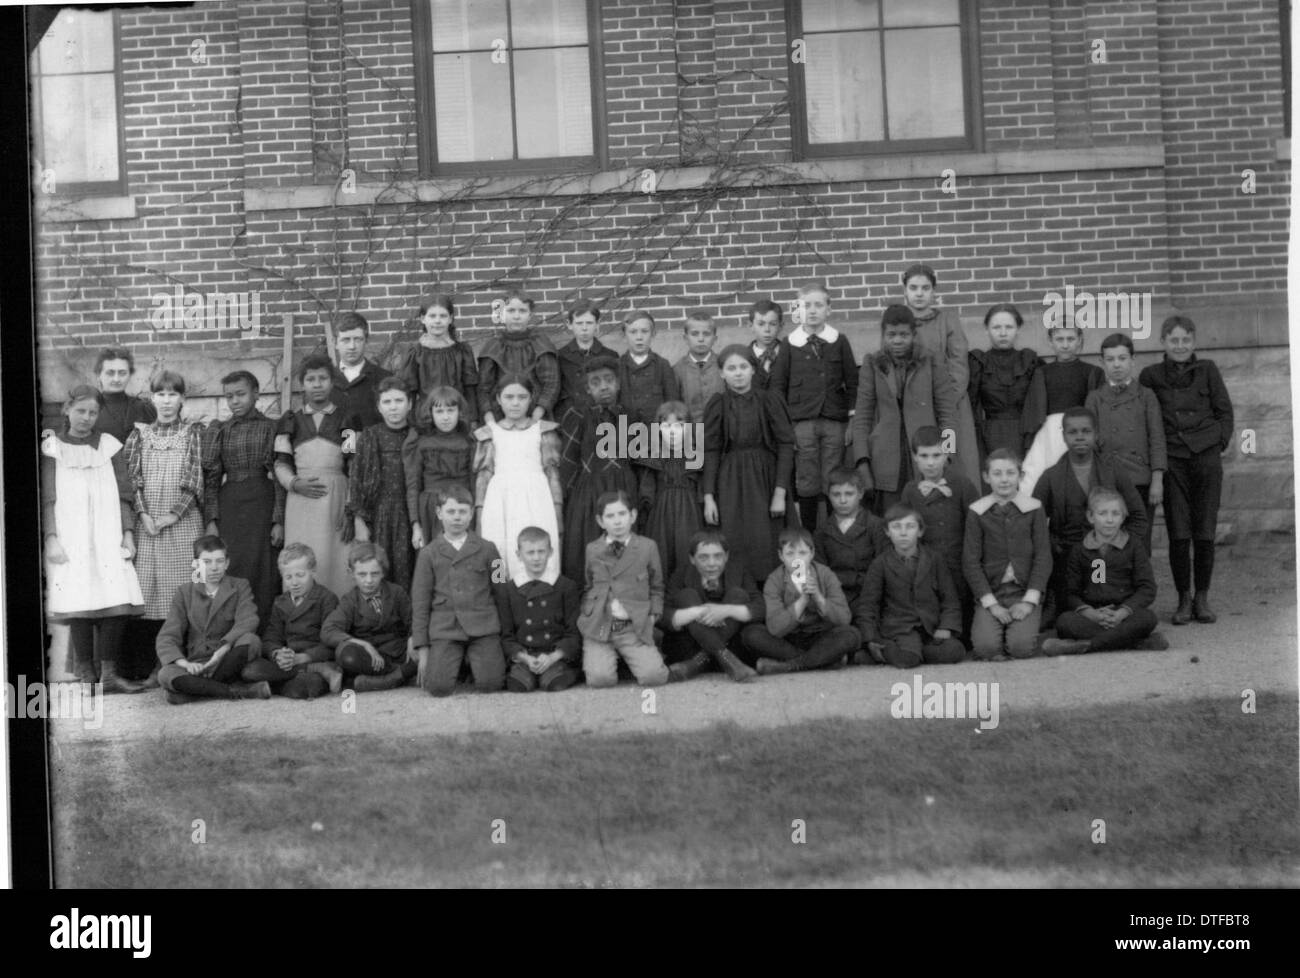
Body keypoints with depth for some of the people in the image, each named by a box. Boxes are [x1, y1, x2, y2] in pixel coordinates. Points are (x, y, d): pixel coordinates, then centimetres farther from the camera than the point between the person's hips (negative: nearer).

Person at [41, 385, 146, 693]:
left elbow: (123, 495, 10)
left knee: (117, 602, -10)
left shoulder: (109, 446, 11)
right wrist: (51, 539, -6)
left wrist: (128, 534, 3)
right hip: (70, 540, -1)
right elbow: (47, 499, 3)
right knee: (79, 604, -6)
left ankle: (109, 673, -5)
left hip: (108, 538, 2)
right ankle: (86, 675, -1)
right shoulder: (52, 448, 6)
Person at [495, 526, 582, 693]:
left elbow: (574, 634, 3)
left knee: (555, 683, -31)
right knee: (517, 684, -30)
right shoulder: (506, 591, 9)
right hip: (523, 656, 1)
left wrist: (552, 657, -13)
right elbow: (506, 636, 6)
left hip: (558, 656, -1)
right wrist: (526, 658, -12)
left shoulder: (567, 587, 7)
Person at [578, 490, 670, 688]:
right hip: (598, 627, 0)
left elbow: (656, 588, 15)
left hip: (635, 628, 0)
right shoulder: (591, 550, 8)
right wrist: (588, 613, 2)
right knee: (599, 678, -23)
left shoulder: (648, 547, 7)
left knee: (654, 676, -19)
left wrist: (652, 615, 3)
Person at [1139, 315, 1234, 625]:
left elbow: (1225, 411, 10)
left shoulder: (1207, 370, 5)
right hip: (1172, 460, 0)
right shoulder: (1150, 376, 4)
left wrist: (1220, 444, 1)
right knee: (1178, 533, -3)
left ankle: (1202, 598, 12)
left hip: (1206, 457, 0)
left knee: (1204, 532, 0)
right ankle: (1184, 599, 8)